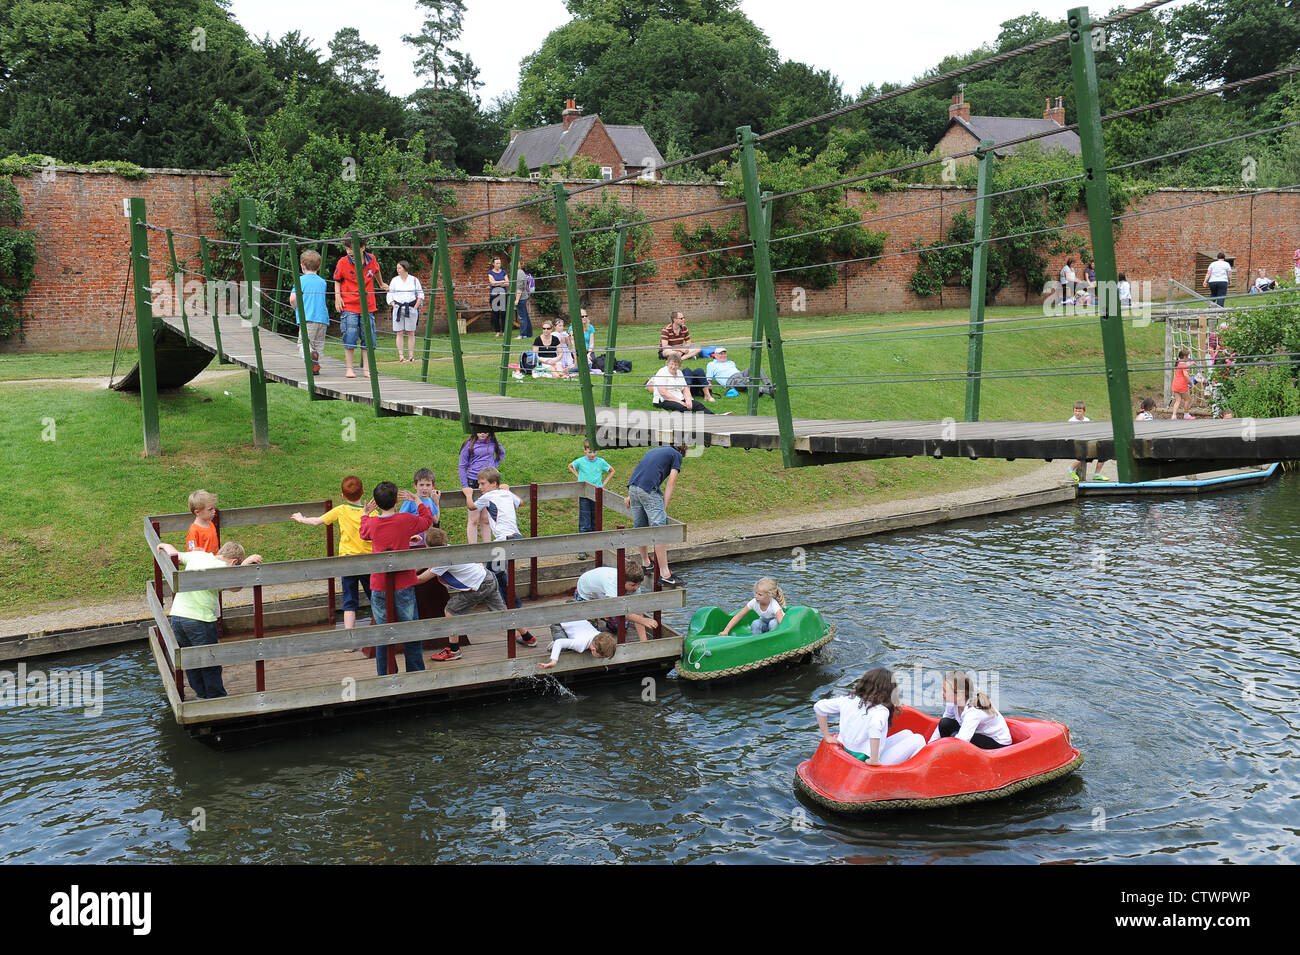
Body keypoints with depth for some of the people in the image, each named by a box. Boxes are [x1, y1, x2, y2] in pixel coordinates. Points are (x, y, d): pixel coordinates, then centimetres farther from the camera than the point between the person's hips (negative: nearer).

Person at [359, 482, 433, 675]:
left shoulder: (371, 523, -5)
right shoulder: (407, 520, -9)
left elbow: (364, 534, 20)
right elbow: (428, 521, 11)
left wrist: (365, 514, 33)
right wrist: (418, 502, 22)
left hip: (379, 588, 1)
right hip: (404, 585, -1)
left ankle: (385, 677, 13)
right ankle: (416, 673, 16)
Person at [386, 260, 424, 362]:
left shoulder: (414, 280, 6)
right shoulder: (394, 280, 11)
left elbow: (420, 295, 8)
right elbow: (390, 295, 13)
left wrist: (415, 307, -2)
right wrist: (394, 305, -3)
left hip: (411, 308, -1)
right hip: (398, 309, 1)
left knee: (411, 333, -1)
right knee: (399, 333, -3)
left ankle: (411, 355, 1)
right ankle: (401, 355, -4)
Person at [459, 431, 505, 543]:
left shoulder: (493, 443, 3)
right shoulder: (469, 444, -5)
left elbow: (502, 454, 25)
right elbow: (462, 466, -1)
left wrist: (493, 466, 9)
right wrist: (465, 487, -6)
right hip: (473, 482, -3)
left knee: (486, 519, 8)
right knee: (474, 519, -2)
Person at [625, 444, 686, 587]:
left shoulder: (654, 450, 32)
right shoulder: (677, 455, 13)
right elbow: (671, 482, 3)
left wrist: (630, 496, 37)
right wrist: (664, 506, 1)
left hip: (632, 486, 7)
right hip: (648, 489, -7)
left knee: (640, 527, 19)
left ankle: (645, 563, 34)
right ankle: (664, 574, -15)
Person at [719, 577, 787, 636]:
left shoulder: (774, 606, -34)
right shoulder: (754, 602, -22)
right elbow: (739, 615, -16)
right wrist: (725, 631, -20)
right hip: (765, 623, 3)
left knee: (773, 623, -35)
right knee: (755, 624, -28)